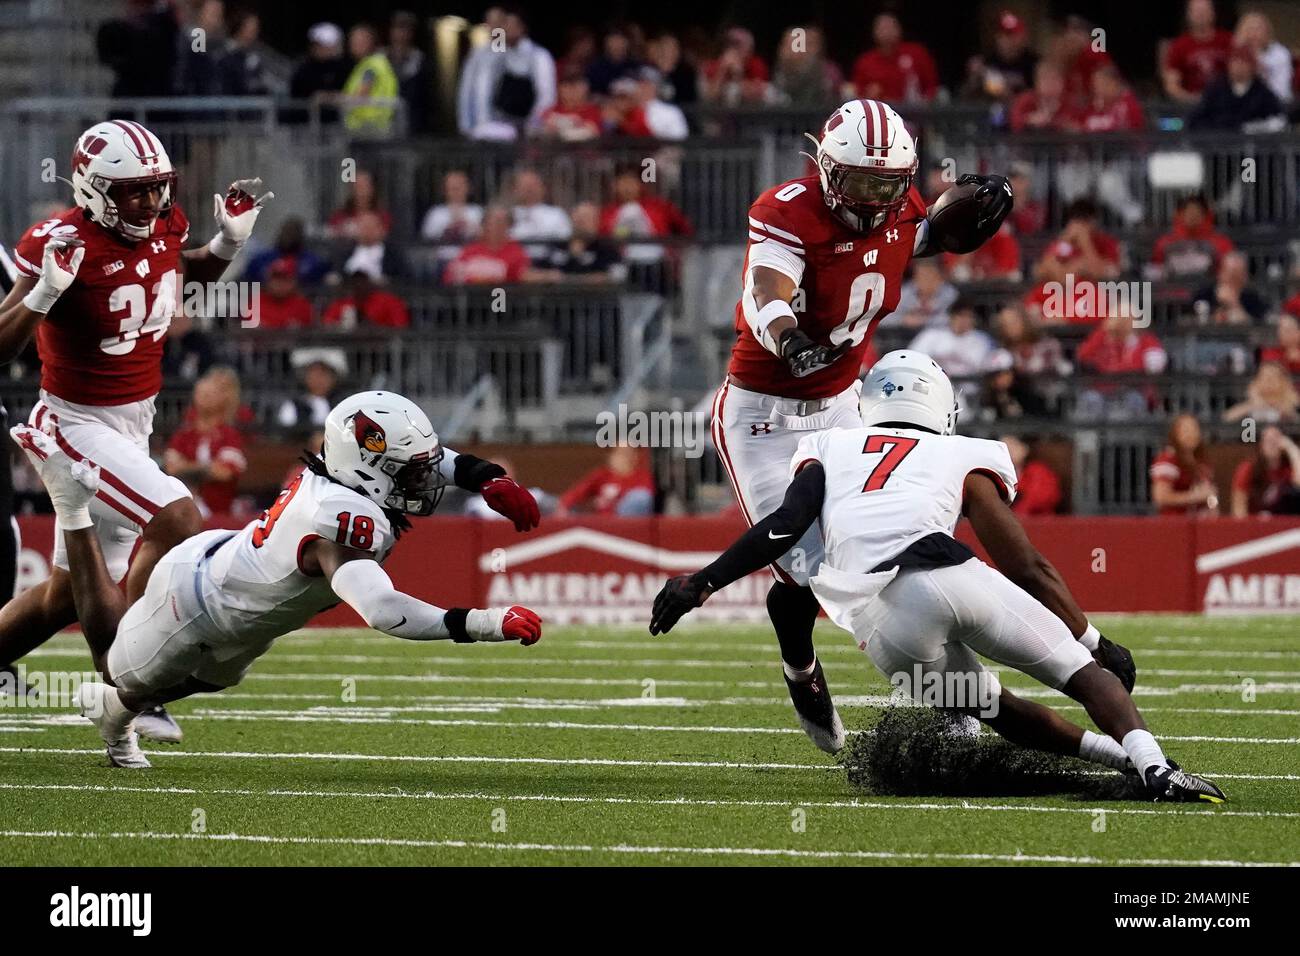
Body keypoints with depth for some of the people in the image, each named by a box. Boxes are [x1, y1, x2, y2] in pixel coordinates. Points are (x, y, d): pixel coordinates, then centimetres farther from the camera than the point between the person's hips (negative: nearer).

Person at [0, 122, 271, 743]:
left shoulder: (162, 225, -3)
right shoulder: (64, 244, -23)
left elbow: (191, 272, 22)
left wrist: (229, 239, 3)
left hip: (132, 425, 8)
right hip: (78, 426, -8)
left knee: (66, 596, 15)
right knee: (177, 525, -24)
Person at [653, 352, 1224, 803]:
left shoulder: (827, 448, 31)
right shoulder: (965, 458, 27)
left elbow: (786, 525, 12)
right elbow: (1029, 568, 26)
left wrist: (701, 583, 14)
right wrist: (1095, 641, 35)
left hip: (881, 618, 2)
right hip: (950, 575, -2)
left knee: (993, 709, 23)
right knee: (1089, 674, 7)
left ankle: (1118, 755, 7)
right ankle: (1154, 765, -18)